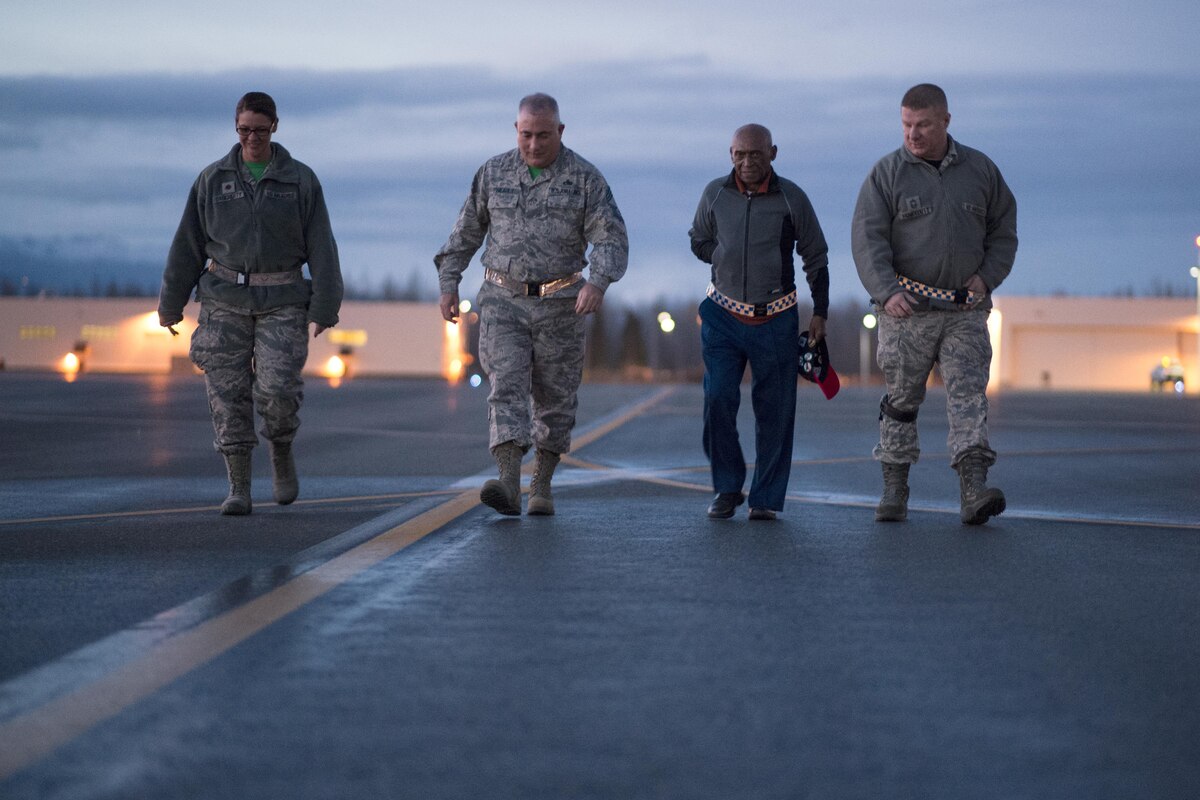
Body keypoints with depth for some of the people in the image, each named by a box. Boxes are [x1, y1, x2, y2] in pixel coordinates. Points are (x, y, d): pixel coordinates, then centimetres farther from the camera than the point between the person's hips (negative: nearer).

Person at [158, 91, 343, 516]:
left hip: (281, 302, -1)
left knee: (277, 391, -16)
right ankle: (239, 490, 3)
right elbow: (188, 244, 7)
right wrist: (170, 302, 6)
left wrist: (325, 308, -8)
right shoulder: (213, 179, 4)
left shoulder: (300, 180, 0)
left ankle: (282, 453, 14)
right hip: (225, 300, 2)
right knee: (228, 394, -4)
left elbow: (321, 247, -2)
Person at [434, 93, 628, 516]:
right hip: (502, 301, 1)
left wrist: (597, 283, -29)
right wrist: (448, 284, 7)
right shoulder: (494, 172, 2)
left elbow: (611, 239, -12)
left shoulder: (585, 178, -5)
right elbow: (466, 232, 11)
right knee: (506, 387, -14)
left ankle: (542, 485, 23)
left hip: (559, 305, -1)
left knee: (554, 398, 7)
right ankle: (508, 485, -26)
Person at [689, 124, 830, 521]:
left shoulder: (792, 198, -3)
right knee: (718, 397, -12)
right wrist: (729, 263, 3)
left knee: (774, 409, 1)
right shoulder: (714, 194, 0)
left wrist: (820, 312, 4)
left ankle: (766, 499, 11)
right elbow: (699, 241, 17)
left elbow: (815, 257, 6)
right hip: (723, 316, 1)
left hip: (776, 320, -1)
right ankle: (727, 488, 4)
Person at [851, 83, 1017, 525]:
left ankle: (974, 489, -19)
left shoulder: (981, 170, 8)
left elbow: (1003, 231, 16)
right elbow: (867, 239, -7)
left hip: (966, 311, 1)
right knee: (902, 398, 5)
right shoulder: (887, 174, 0)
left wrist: (987, 276, -1)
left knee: (969, 392, -10)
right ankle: (895, 488, 16)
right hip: (907, 308, -1)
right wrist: (886, 292, -21)